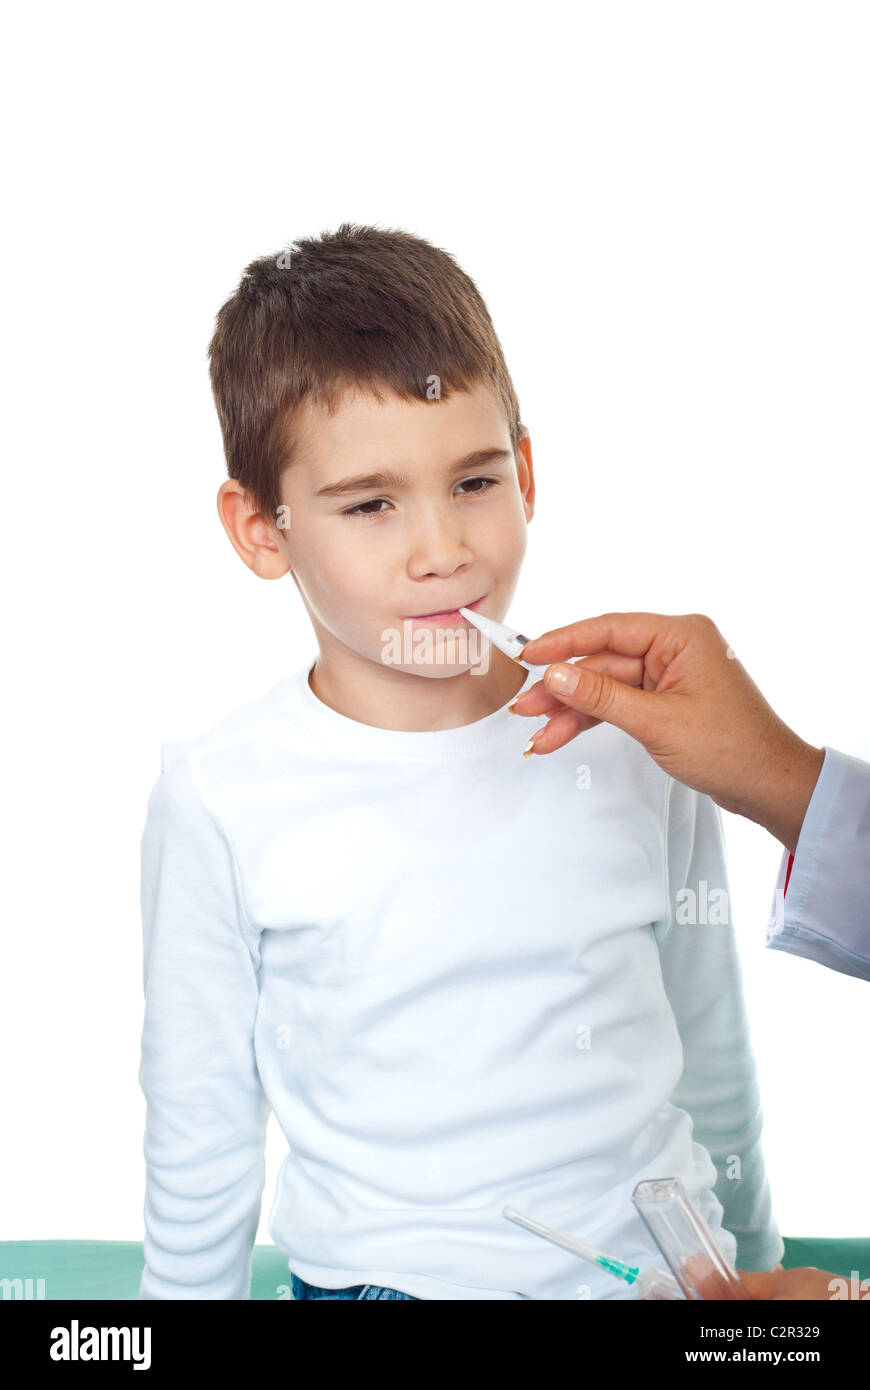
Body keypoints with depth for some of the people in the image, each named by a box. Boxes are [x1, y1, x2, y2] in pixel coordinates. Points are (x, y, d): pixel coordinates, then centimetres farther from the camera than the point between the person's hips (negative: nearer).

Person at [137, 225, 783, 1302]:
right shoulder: (222, 802, -11)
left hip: (660, 1260, 2)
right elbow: (196, 1137, 1)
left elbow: (714, 1059, 9)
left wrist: (754, 1266, 17)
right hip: (384, 1276, -1)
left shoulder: (640, 742, -4)